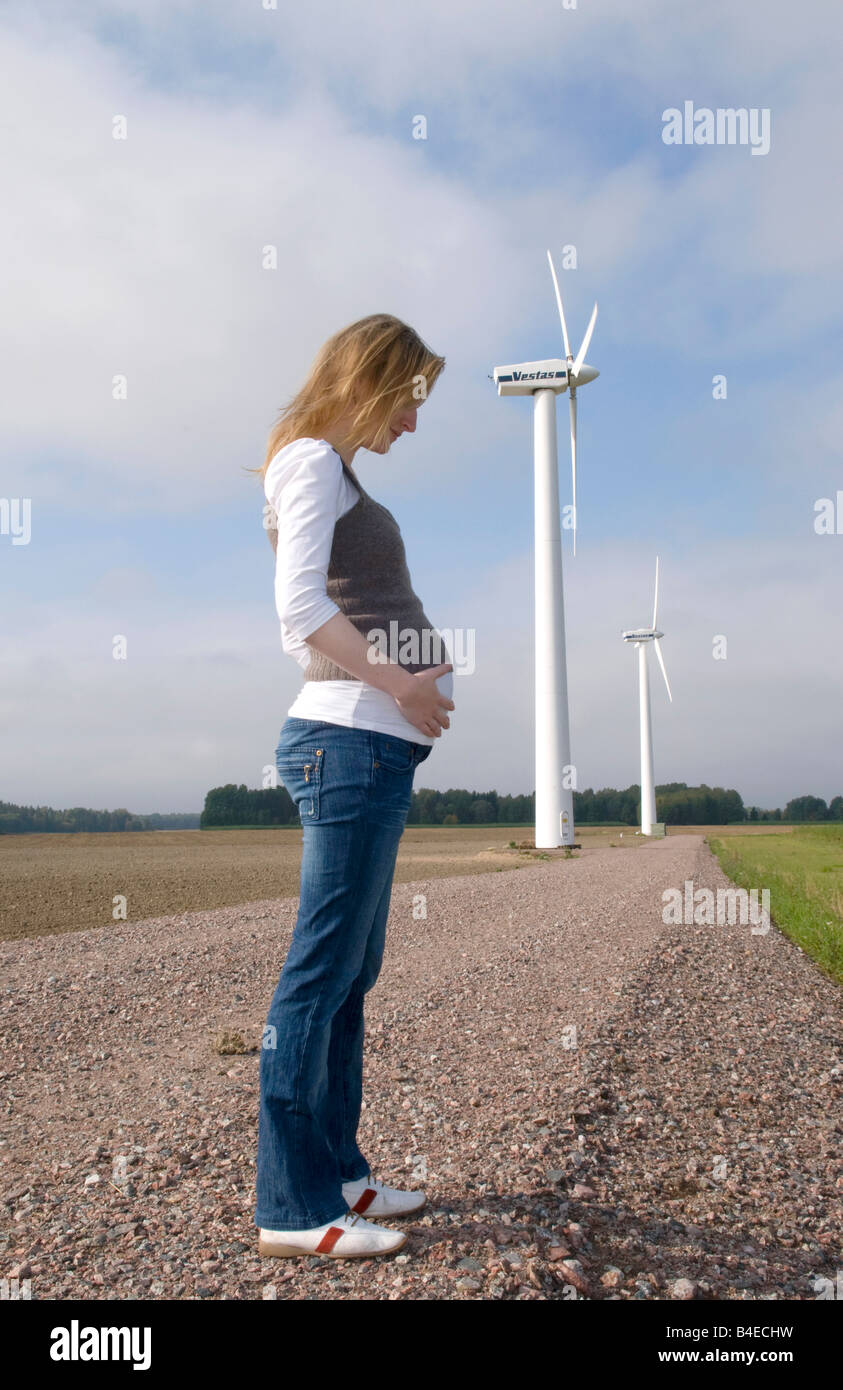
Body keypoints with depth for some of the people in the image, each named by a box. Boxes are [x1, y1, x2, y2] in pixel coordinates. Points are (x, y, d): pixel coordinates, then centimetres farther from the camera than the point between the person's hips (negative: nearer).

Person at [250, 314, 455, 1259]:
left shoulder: (331, 472, 25)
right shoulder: (314, 458, -3)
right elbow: (300, 610, -16)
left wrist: (412, 663, 11)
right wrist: (397, 682, -10)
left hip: (367, 745, 10)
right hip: (351, 739, -10)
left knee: (351, 971, 12)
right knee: (322, 969, -6)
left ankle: (334, 1169, 23)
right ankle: (292, 1207, 3)